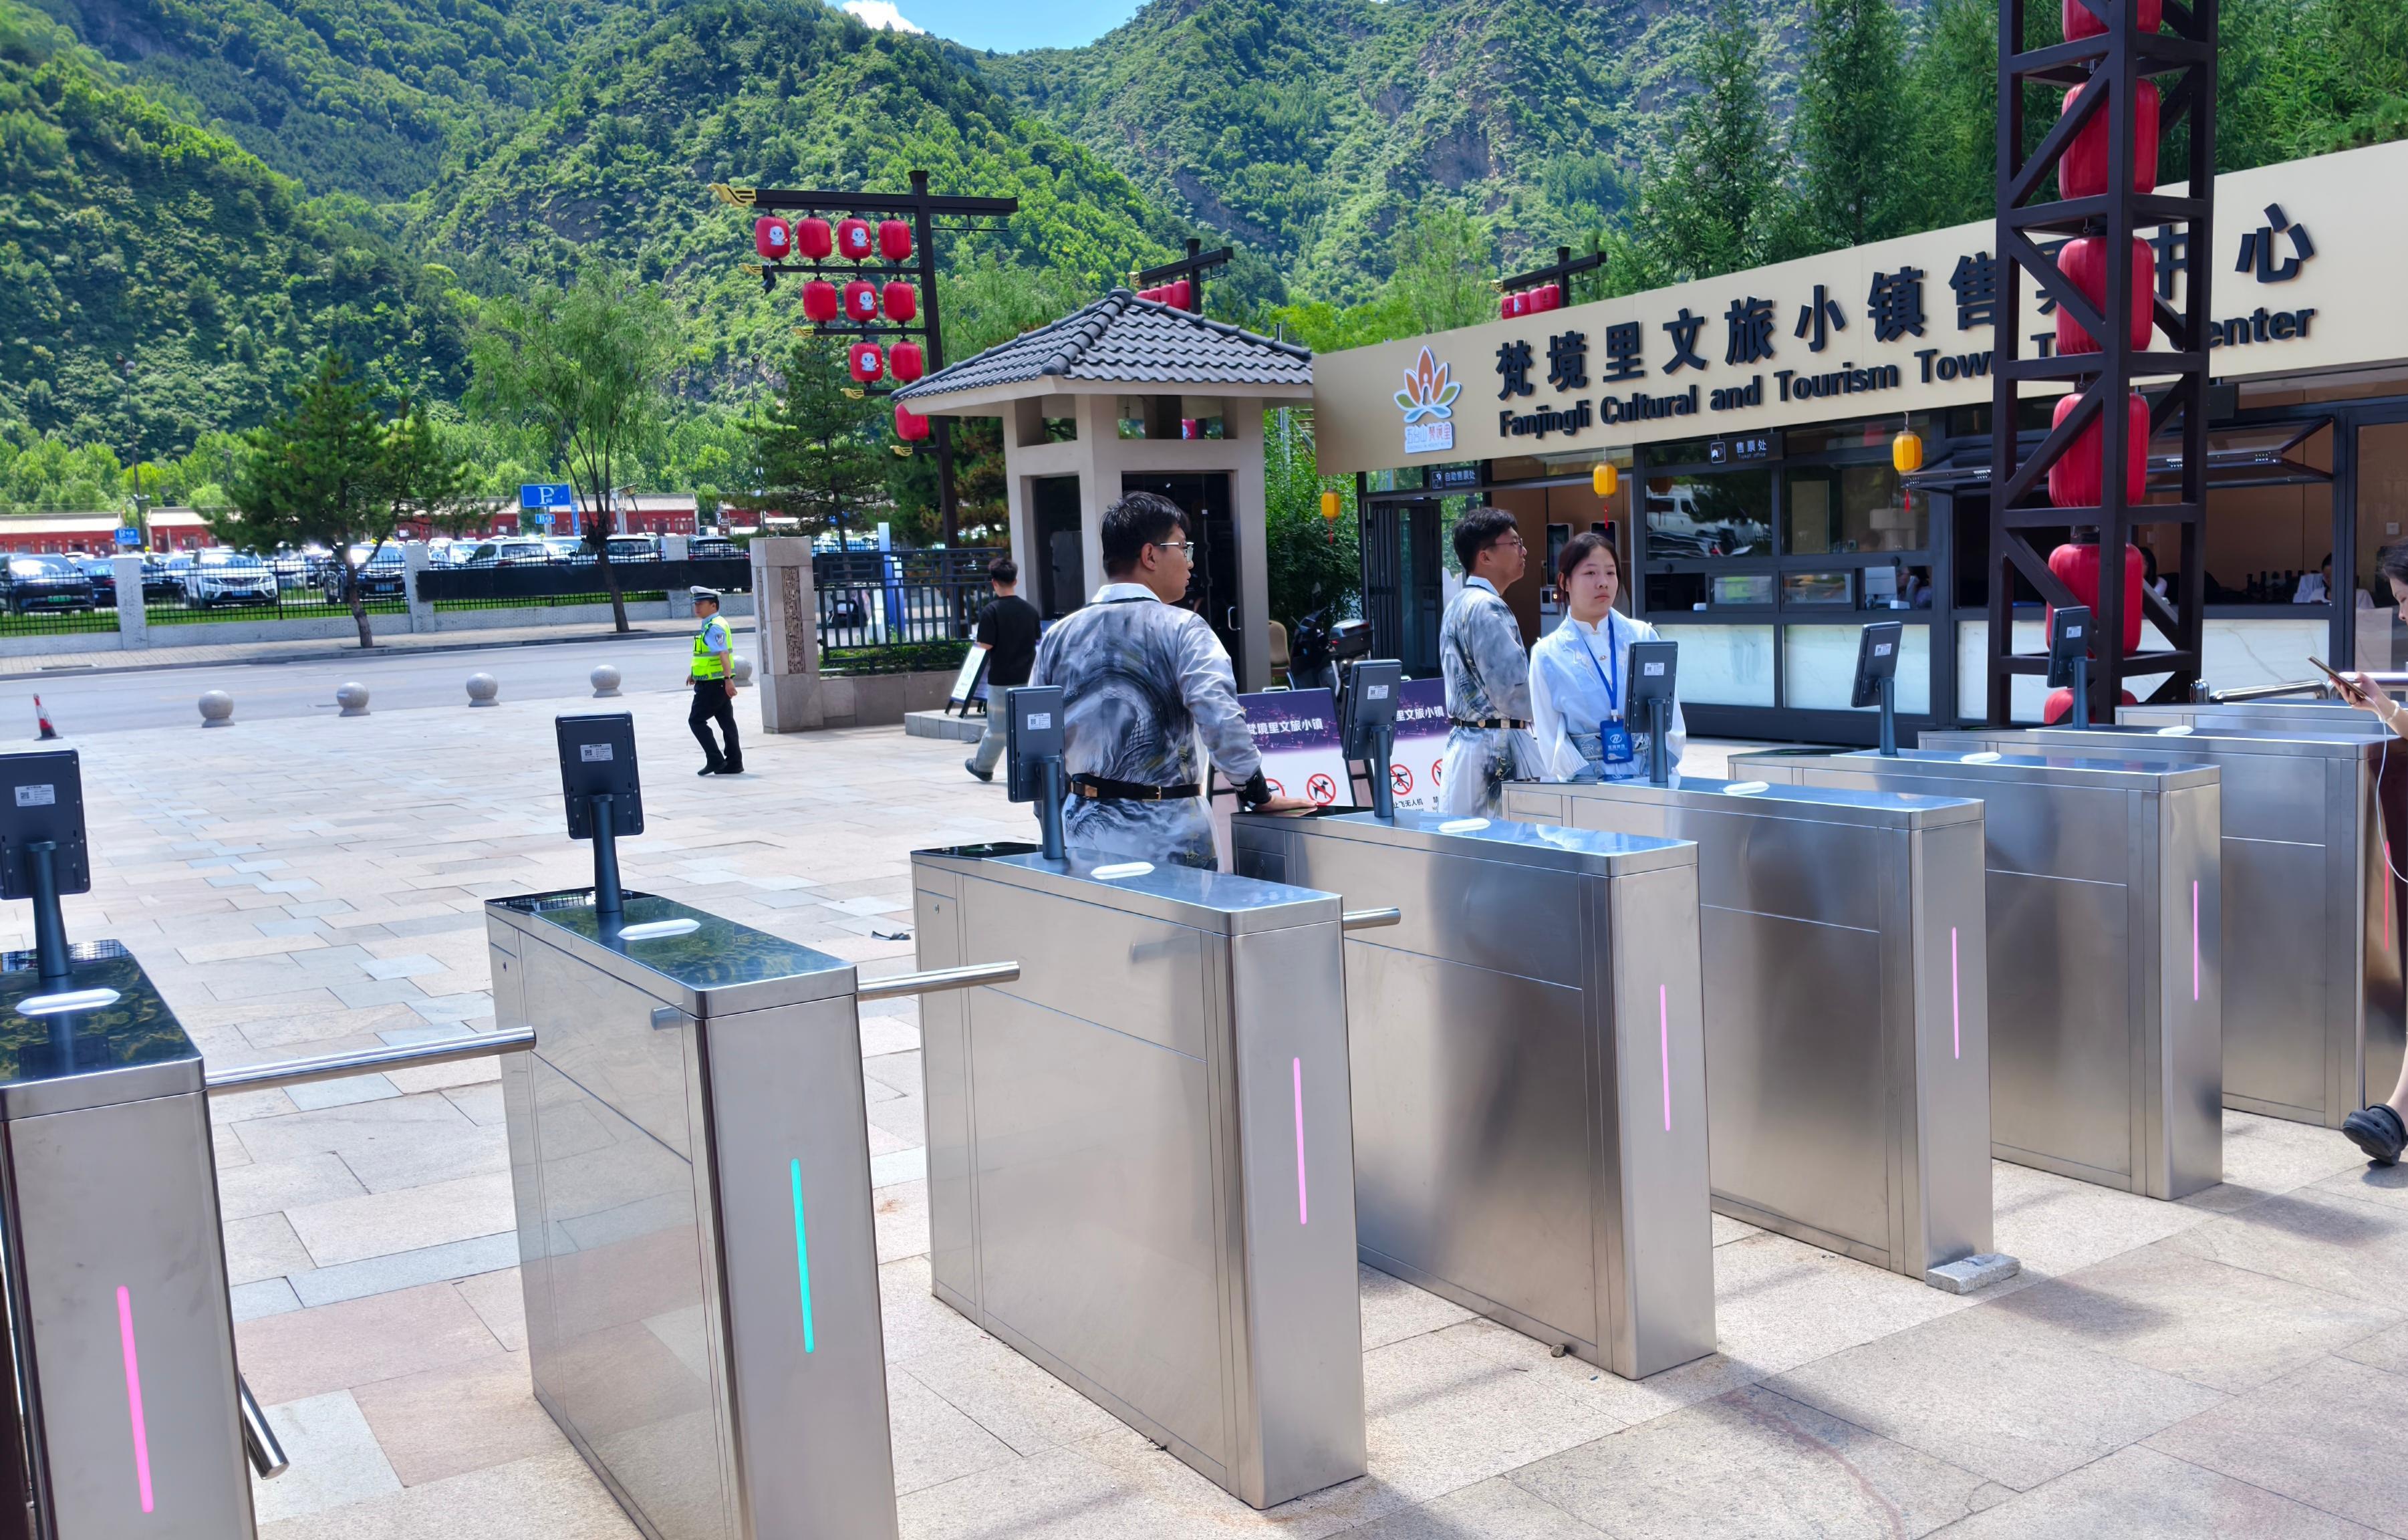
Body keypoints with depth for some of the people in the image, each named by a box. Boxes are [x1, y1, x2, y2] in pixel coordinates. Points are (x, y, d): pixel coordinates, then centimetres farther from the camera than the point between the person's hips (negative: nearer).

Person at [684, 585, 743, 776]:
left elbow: (723, 654, -28)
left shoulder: (715, 627, -17)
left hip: (713, 685, -10)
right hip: (717, 683, 10)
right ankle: (734, 763, 13)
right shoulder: (709, 626, 14)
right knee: (727, 722, 10)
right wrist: (694, 673, 32)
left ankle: (716, 761, -3)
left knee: (696, 720, -3)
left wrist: (728, 679, -36)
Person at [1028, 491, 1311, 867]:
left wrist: (1055, 827, 20)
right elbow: (1221, 720, -19)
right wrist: (1259, 795, -7)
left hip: (1083, 835, 5)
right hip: (1165, 836, -4)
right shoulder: (1181, 629, -8)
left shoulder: (1059, 635, 7)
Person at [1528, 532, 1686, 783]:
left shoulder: (1643, 637, 9)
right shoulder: (1548, 654, 4)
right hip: (1587, 782, -1)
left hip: (1651, 775, 2)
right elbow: (1551, 739, 1)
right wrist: (1591, 780, -9)